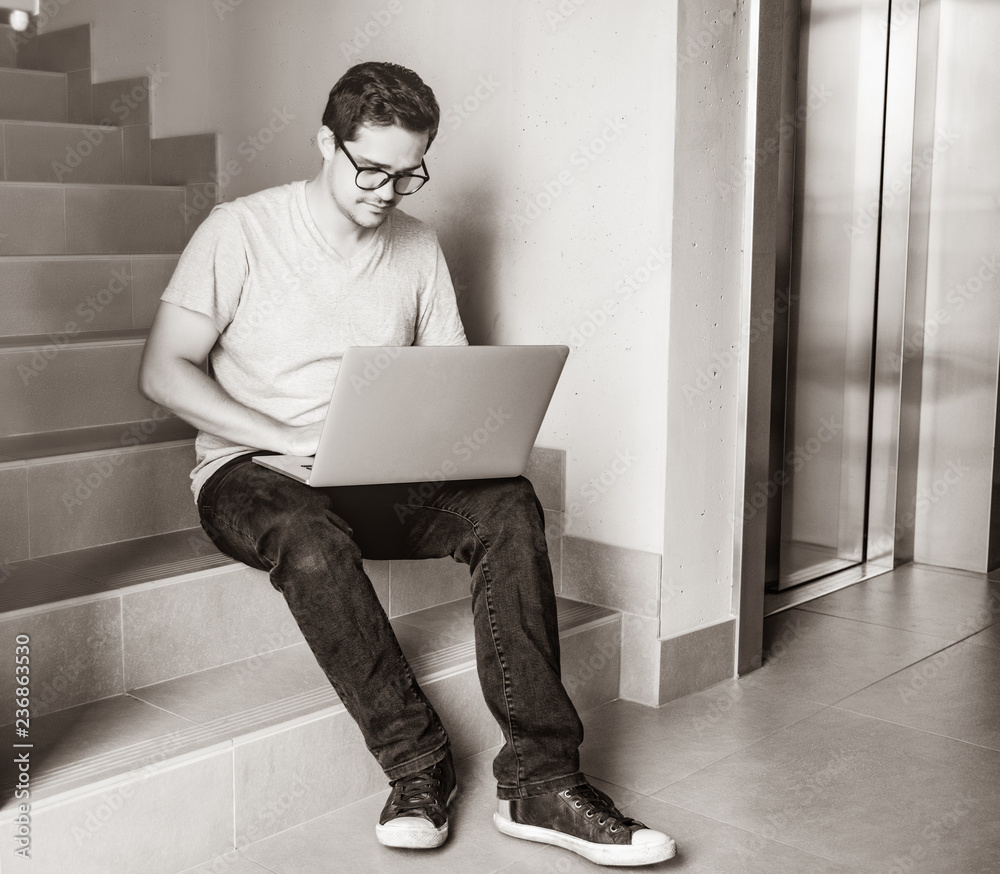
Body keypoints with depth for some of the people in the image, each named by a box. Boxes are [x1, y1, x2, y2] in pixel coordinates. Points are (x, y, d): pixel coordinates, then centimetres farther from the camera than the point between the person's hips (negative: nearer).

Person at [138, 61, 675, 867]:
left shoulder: (418, 249, 11)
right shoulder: (241, 230, -3)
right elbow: (165, 370, -8)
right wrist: (297, 439, -18)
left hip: (381, 477, 4)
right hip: (253, 473, -3)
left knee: (507, 505, -25)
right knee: (311, 539, -39)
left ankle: (539, 779, -27)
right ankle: (419, 765, -23)